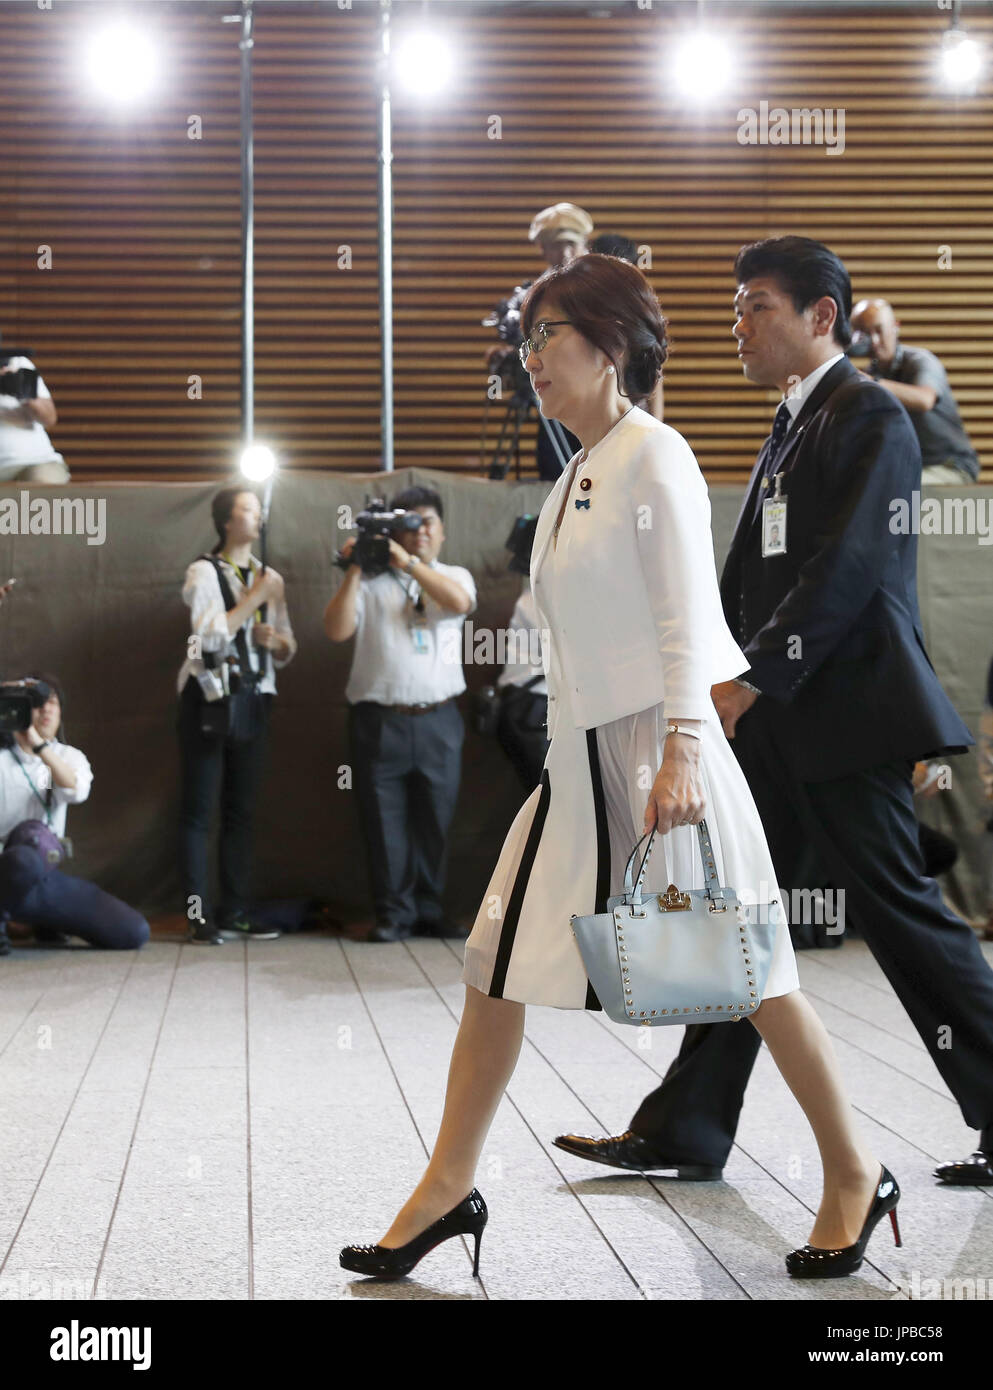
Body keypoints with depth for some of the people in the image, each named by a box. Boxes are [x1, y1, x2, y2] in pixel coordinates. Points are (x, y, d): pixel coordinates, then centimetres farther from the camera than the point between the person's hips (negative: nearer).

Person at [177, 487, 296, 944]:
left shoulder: (270, 577, 13)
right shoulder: (204, 572, -3)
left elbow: (287, 651, 16)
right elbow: (210, 634, -17)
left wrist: (277, 641, -6)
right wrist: (254, 597, -15)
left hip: (253, 700, 5)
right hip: (210, 700, -5)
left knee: (241, 811, 7)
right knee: (199, 810, -3)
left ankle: (234, 914, 12)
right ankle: (201, 917, -1)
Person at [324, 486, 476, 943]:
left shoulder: (454, 576, 13)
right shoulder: (371, 581, 8)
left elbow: (458, 602, -11)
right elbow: (337, 629, -3)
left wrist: (407, 562, -14)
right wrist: (353, 571, -9)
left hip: (438, 721, 1)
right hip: (380, 721, -1)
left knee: (433, 821, 6)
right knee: (384, 822, -1)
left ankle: (430, 911, 16)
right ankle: (393, 914, 7)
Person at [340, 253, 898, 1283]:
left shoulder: (654, 457, -9)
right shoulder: (572, 481, 15)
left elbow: (687, 621, -16)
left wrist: (678, 753, -23)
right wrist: (569, 745, 19)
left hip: (656, 746, -8)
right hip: (579, 757, 8)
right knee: (495, 966, 5)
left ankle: (854, 1176, 15)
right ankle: (449, 1186, 13)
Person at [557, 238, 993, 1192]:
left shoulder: (871, 417, -9)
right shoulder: (791, 426, 18)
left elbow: (847, 567, -19)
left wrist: (750, 680, -21)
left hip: (844, 715, -9)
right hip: (773, 719, 9)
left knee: (902, 913, -4)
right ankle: (684, 1128, 15)